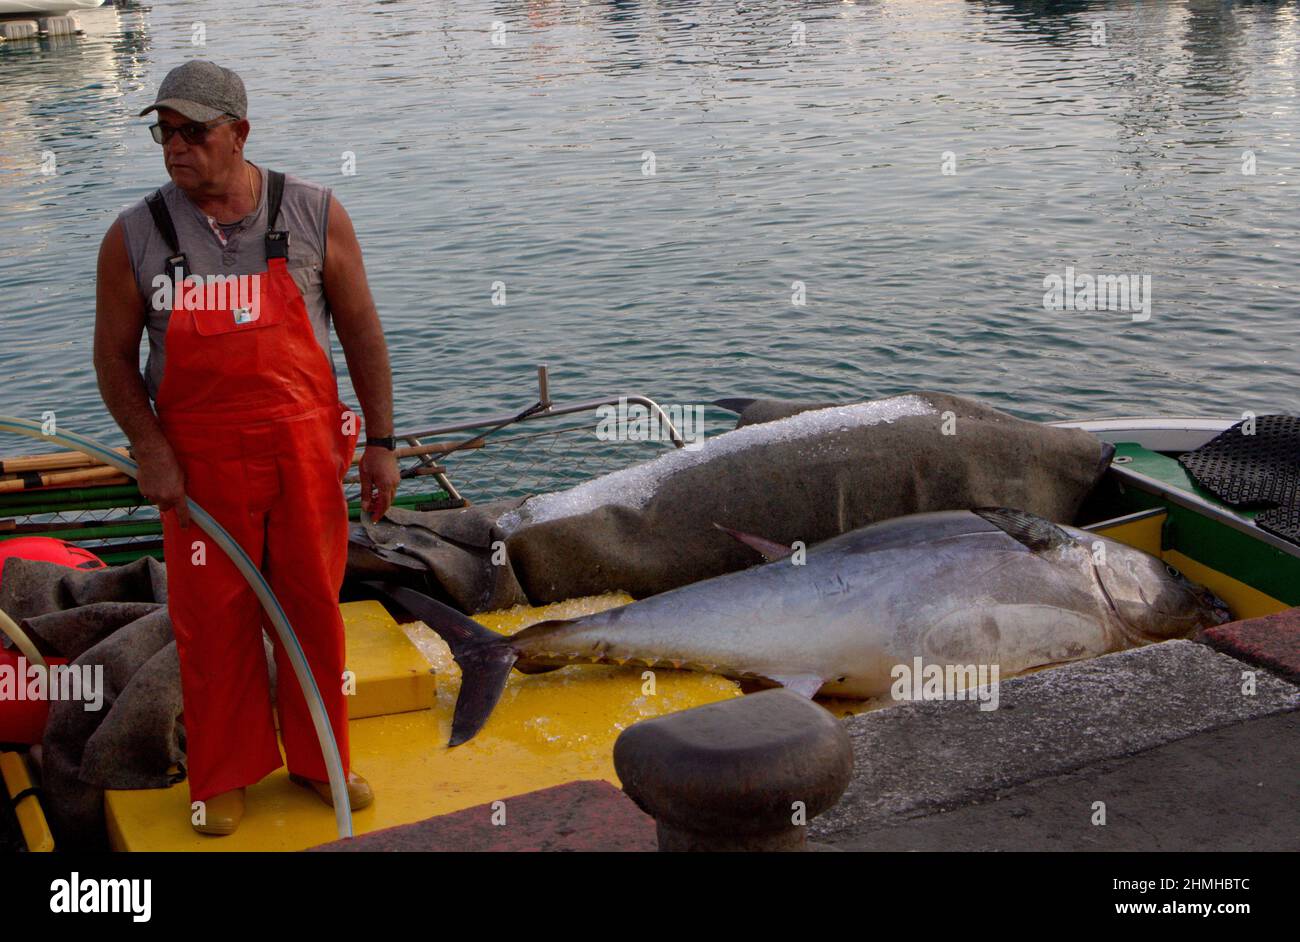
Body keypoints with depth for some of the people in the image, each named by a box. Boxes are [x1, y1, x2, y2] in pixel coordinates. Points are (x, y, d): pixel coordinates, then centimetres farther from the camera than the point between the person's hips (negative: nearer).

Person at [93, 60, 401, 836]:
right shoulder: (135, 238, -3)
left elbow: (361, 332, 2)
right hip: (200, 460, 0)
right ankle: (224, 777, 26)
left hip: (305, 450, 1)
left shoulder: (315, 216, -2)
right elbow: (115, 356, 4)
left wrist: (381, 442, 1)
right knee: (213, 620, 7)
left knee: (313, 609, 11)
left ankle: (319, 759, 31)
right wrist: (150, 449, -9)